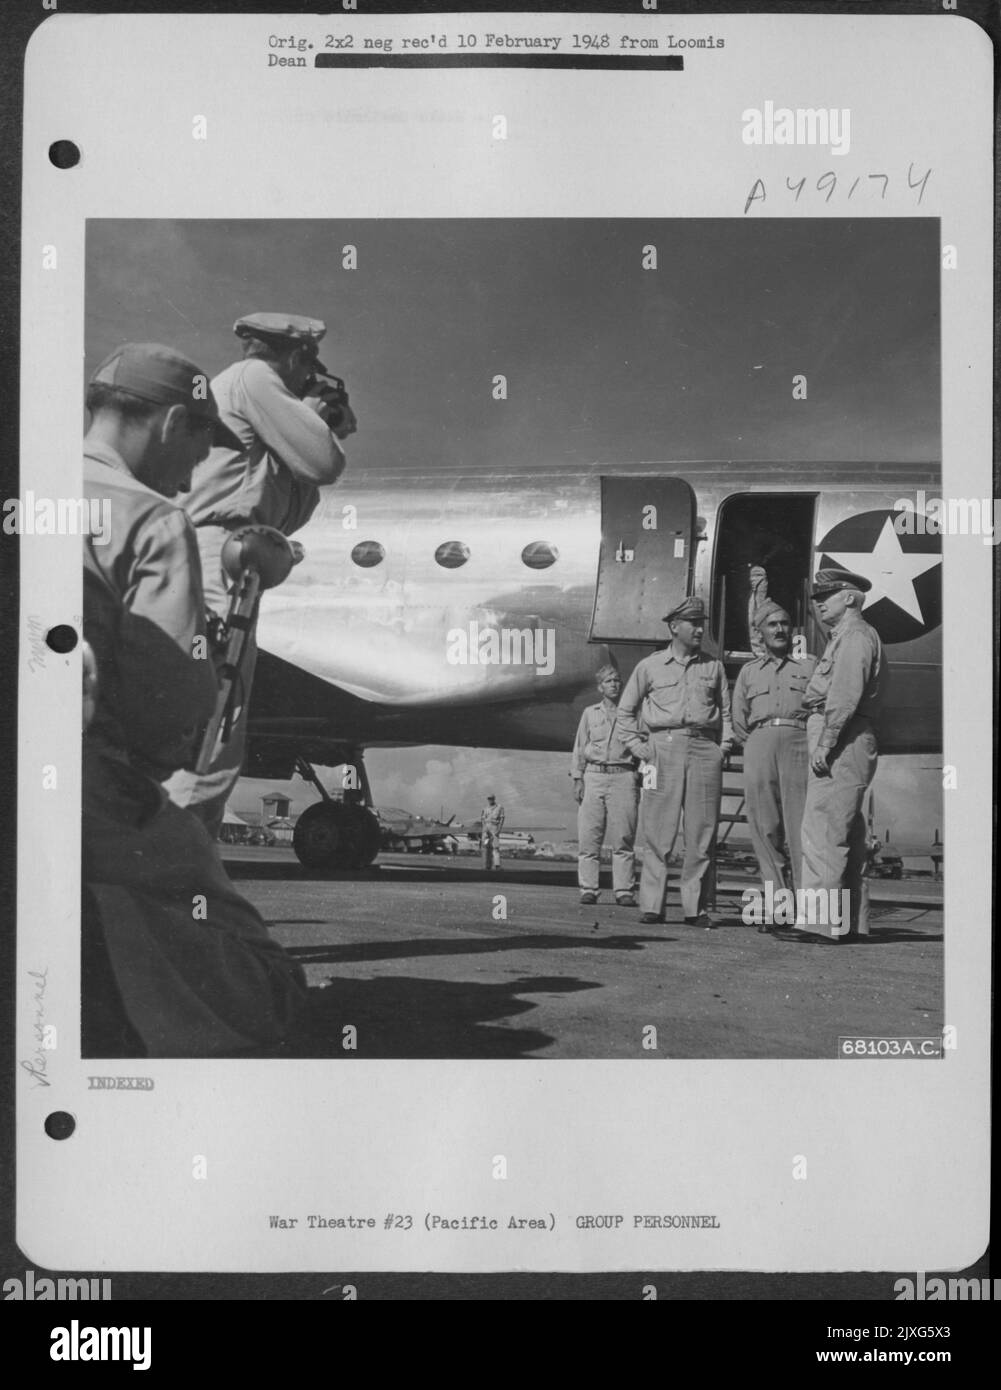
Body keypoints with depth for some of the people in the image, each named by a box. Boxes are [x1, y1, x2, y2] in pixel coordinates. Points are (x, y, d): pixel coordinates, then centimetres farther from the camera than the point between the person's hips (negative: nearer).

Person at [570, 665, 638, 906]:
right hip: (593, 775, 1)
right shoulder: (590, 713, 15)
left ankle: (624, 890, -2)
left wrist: (640, 782, 4)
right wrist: (578, 778, 4)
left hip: (623, 776, -1)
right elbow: (580, 748, 14)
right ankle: (588, 889, 1)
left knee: (623, 837, -5)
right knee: (589, 836, -3)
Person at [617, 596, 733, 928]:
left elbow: (726, 710, 20)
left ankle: (696, 907, 4)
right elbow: (626, 710, 16)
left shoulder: (714, 667, 15)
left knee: (702, 832, -1)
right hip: (664, 747, -2)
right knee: (657, 832, -4)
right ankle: (652, 906, 0)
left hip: (705, 749, 2)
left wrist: (724, 746, 7)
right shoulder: (650, 666, 10)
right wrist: (637, 746, 6)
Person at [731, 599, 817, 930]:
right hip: (759, 744, 3)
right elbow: (739, 723, 20)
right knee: (764, 827, -4)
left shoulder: (810, 665, 17)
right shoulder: (748, 671, 22)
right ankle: (776, 904, -1)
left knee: (801, 825, -11)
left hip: (799, 740, -2)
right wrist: (758, 747, 10)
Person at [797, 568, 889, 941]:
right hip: (843, 745, 11)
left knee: (823, 832, -14)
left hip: (841, 742, -11)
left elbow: (845, 696, -19)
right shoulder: (844, 638, 24)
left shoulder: (855, 636, -8)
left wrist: (825, 742, -21)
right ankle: (852, 921, 16)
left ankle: (819, 921, -17)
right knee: (847, 834, 12)